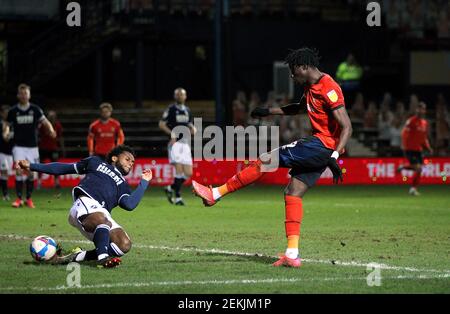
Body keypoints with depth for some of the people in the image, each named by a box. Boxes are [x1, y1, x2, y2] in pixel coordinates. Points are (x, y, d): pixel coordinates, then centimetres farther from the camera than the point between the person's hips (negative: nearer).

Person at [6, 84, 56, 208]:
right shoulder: (13, 111, 2)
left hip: (32, 146, 1)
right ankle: (19, 199, -8)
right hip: (19, 146, -1)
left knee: (31, 173, 2)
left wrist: (51, 129, -23)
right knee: (19, 171, -14)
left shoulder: (35, 110, 2)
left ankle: (29, 199, 15)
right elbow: (8, 125, 12)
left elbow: (45, 122, -5)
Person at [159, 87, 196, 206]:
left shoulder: (187, 110, 17)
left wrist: (193, 129, 3)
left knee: (188, 173, 1)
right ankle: (177, 197, -9)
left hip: (185, 143, 6)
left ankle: (170, 188, 22)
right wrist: (172, 133, -16)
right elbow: (161, 124, -3)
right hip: (175, 143, -6)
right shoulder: (171, 109, -1)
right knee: (179, 170, -16)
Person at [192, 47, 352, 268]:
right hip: (318, 147, 10)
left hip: (323, 144, -10)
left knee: (265, 161, -11)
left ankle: (215, 194, -5)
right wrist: (269, 112, 30)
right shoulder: (311, 87, 15)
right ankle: (292, 255, -1)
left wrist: (335, 156, -30)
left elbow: (346, 127, -21)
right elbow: (299, 107, 38)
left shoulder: (328, 89, -16)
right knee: (293, 193, 4)